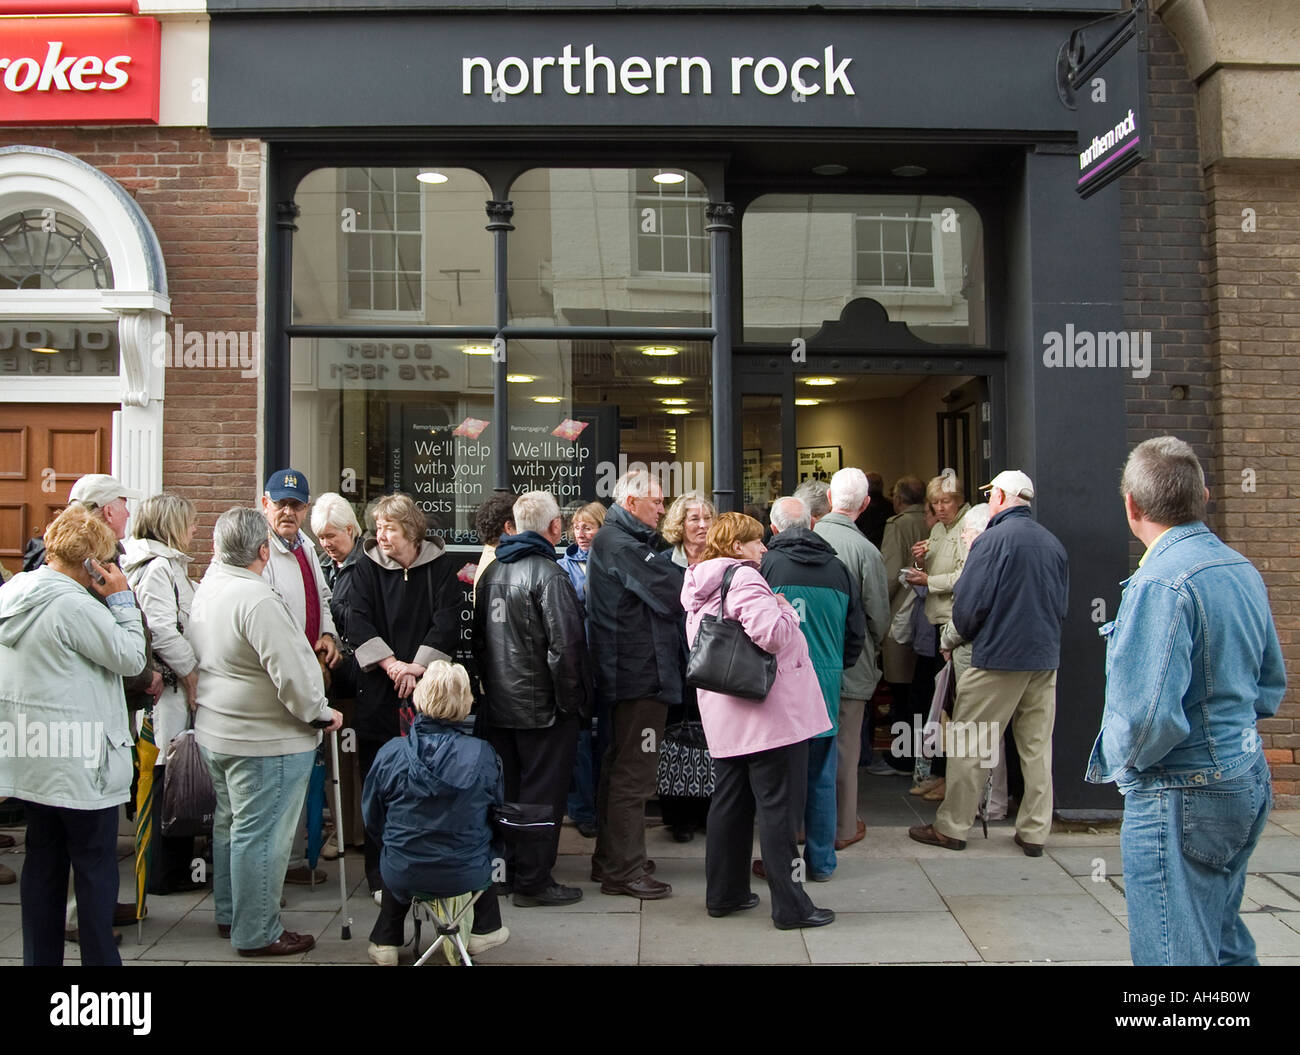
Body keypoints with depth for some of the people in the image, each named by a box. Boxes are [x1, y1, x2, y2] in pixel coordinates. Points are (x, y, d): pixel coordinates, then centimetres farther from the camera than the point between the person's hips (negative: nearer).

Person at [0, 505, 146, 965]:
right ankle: (100, 958, 10)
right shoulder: (73, 605, -21)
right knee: (96, 865, 3)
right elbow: (131, 656, -14)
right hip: (77, 757, -9)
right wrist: (121, 599, -8)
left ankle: (40, 957, 24)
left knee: (43, 862, 16)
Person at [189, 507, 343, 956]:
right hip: (264, 740, -10)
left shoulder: (205, 591, 4)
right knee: (260, 834, 1)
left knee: (230, 824, 21)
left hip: (215, 730, 10)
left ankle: (230, 914, 36)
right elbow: (291, 671, -25)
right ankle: (257, 933, 12)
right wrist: (321, 714, -10)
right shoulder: (257, 599, -25)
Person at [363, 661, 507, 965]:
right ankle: (482, 930, 40)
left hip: (402, 875, 1)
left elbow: (374, 821, 0)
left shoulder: (389, 754, -13)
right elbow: (498, 808, 2)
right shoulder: (483, 755, -14)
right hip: (468, 876, 0)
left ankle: (385, 942, 36)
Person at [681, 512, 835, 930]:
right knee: (777, 806, -3)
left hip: (723, 715, 9)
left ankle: (724, 893, 23)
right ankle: (790, 905, 3)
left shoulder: (699, 590, 15)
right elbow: (771, 633, -26)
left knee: (729, 801, 15)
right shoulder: (743, 576, -14)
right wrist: (784, 608, -6)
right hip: (766, 711, -9)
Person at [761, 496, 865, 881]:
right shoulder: (838, 567, 5)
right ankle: (821, 861, 20)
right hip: (827, 684, 3)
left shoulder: (766, 564, -8)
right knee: (821, 777, 12)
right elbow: (857, 634, 11)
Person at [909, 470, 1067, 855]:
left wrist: (970, 636, 6)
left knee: (971, 745, 2)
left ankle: (951, 827, 9)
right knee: (1037, 747, 10)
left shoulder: (995, 539, -12)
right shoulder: (1053, 543, 7)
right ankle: (1034, 832, 16)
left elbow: (968, 602, -13)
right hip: (1045, 658, 6)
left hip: (999, 657, -6)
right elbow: (1062, 605, 14)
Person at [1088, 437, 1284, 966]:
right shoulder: (1243, 570, 7)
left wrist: (1121, 760, -9)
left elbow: (1149, 714, -27)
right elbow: (1270, 687, 19)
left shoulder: (1160, 581, -22)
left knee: (1177, 953, 1)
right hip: (1247, 781, 9)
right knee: (1225, 943, 23)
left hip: (1181, 794, -9)